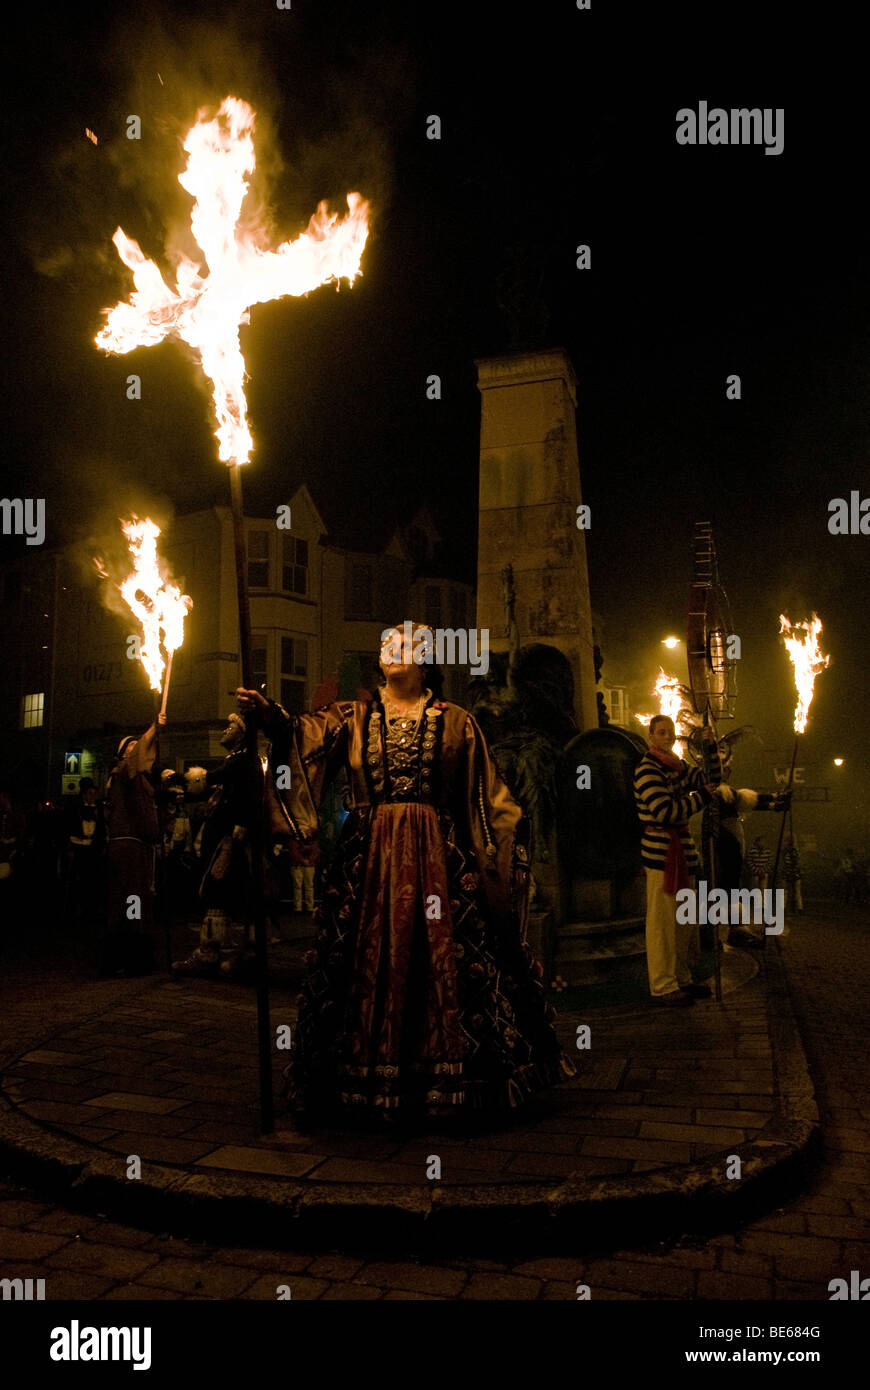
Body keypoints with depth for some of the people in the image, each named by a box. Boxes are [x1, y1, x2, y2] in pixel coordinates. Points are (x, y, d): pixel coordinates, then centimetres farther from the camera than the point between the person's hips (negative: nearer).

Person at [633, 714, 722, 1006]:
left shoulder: (678, 767, 15)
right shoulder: (647, 769, -12)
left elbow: (712, 779, 17)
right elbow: (665, 811, -20)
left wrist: (712, 747, 4)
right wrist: (701, 798, -11)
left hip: (682, 850, 9)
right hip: (660, 851, -9)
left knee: (684, 919, 15)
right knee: (662, 920, -5)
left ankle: (682, 979, 25)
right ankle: (663, 986, 2)